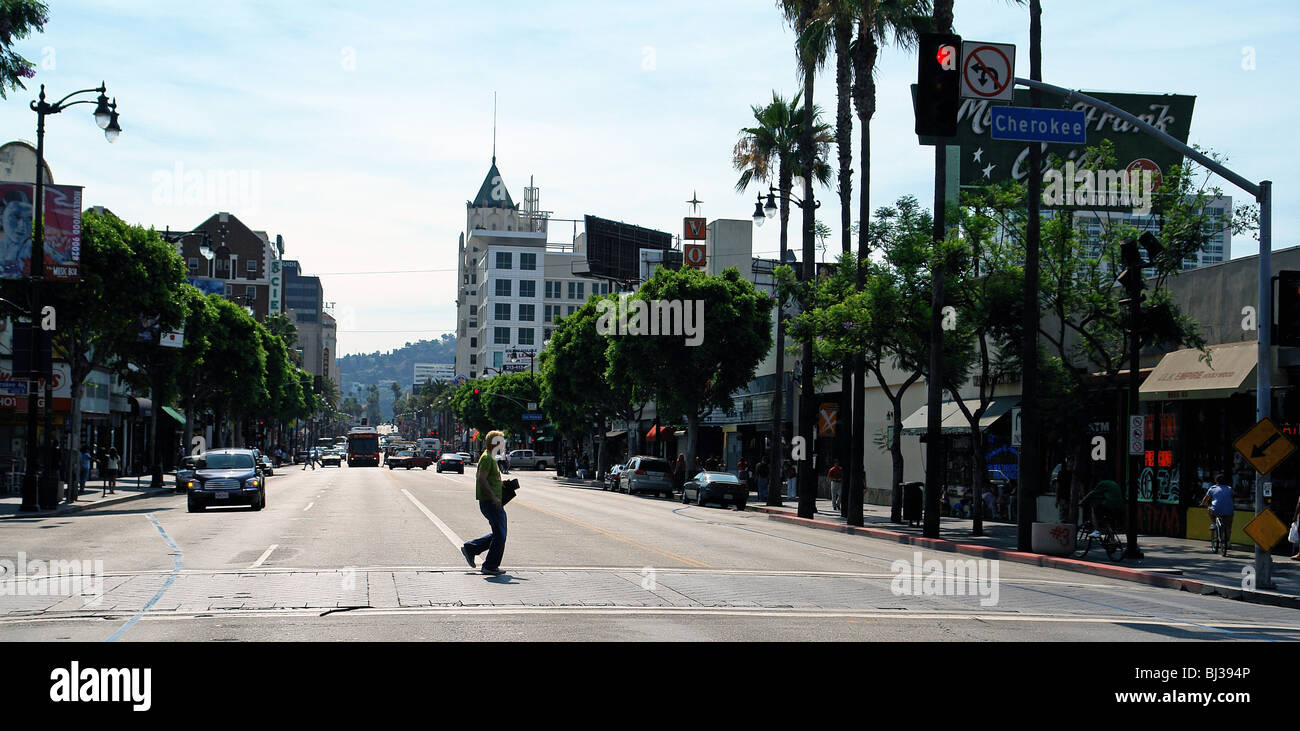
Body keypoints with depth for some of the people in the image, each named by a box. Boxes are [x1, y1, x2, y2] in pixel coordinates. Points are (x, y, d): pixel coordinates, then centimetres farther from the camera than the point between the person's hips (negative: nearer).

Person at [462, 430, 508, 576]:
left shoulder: (492, 458, 20)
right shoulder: (487, 458, -12)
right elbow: (482, 479, -21)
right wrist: (493, 496, -26)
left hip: (494, 502, 10)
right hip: (489, 502, -10)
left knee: (498, 534, 13)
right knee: (499, 535, -7)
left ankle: (470, 548, 19)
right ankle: (490, 566, -1)